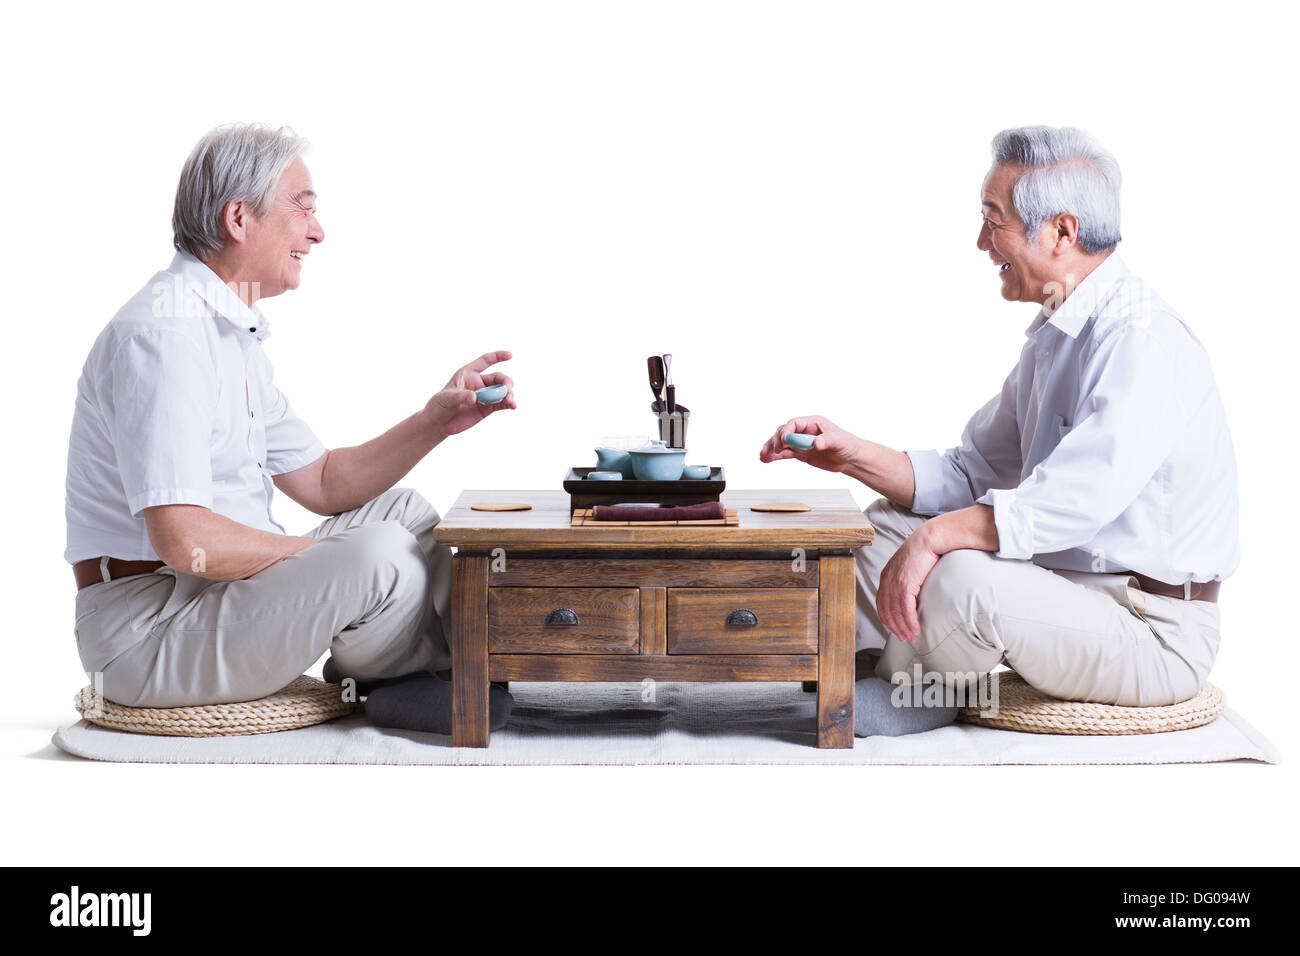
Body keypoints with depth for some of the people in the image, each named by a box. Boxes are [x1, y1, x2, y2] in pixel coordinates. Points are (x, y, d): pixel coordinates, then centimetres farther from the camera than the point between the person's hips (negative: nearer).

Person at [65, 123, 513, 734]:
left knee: (397, 508, 14)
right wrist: (331, 559, -15)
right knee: (380, 551, -26)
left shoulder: (234, 334, 16)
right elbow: (187, 542, -28)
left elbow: (323, 484, 18)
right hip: (149, 632, -11)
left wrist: (437, 420, 6)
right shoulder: (164, 331, -19)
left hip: (214, 591, 11)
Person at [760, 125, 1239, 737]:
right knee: (891, 522, 13)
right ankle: (863, 679, -3)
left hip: (1153, 634, -10)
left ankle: (907, 705, -2)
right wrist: (851, 456, 1)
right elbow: (973, 476, 13)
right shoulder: (1054, 336, 13)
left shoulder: (1141, 341, -21)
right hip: (1063, 588, 10)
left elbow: (1074, 501, -34)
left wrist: (937, 535, -32)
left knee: (964, 577, -31)